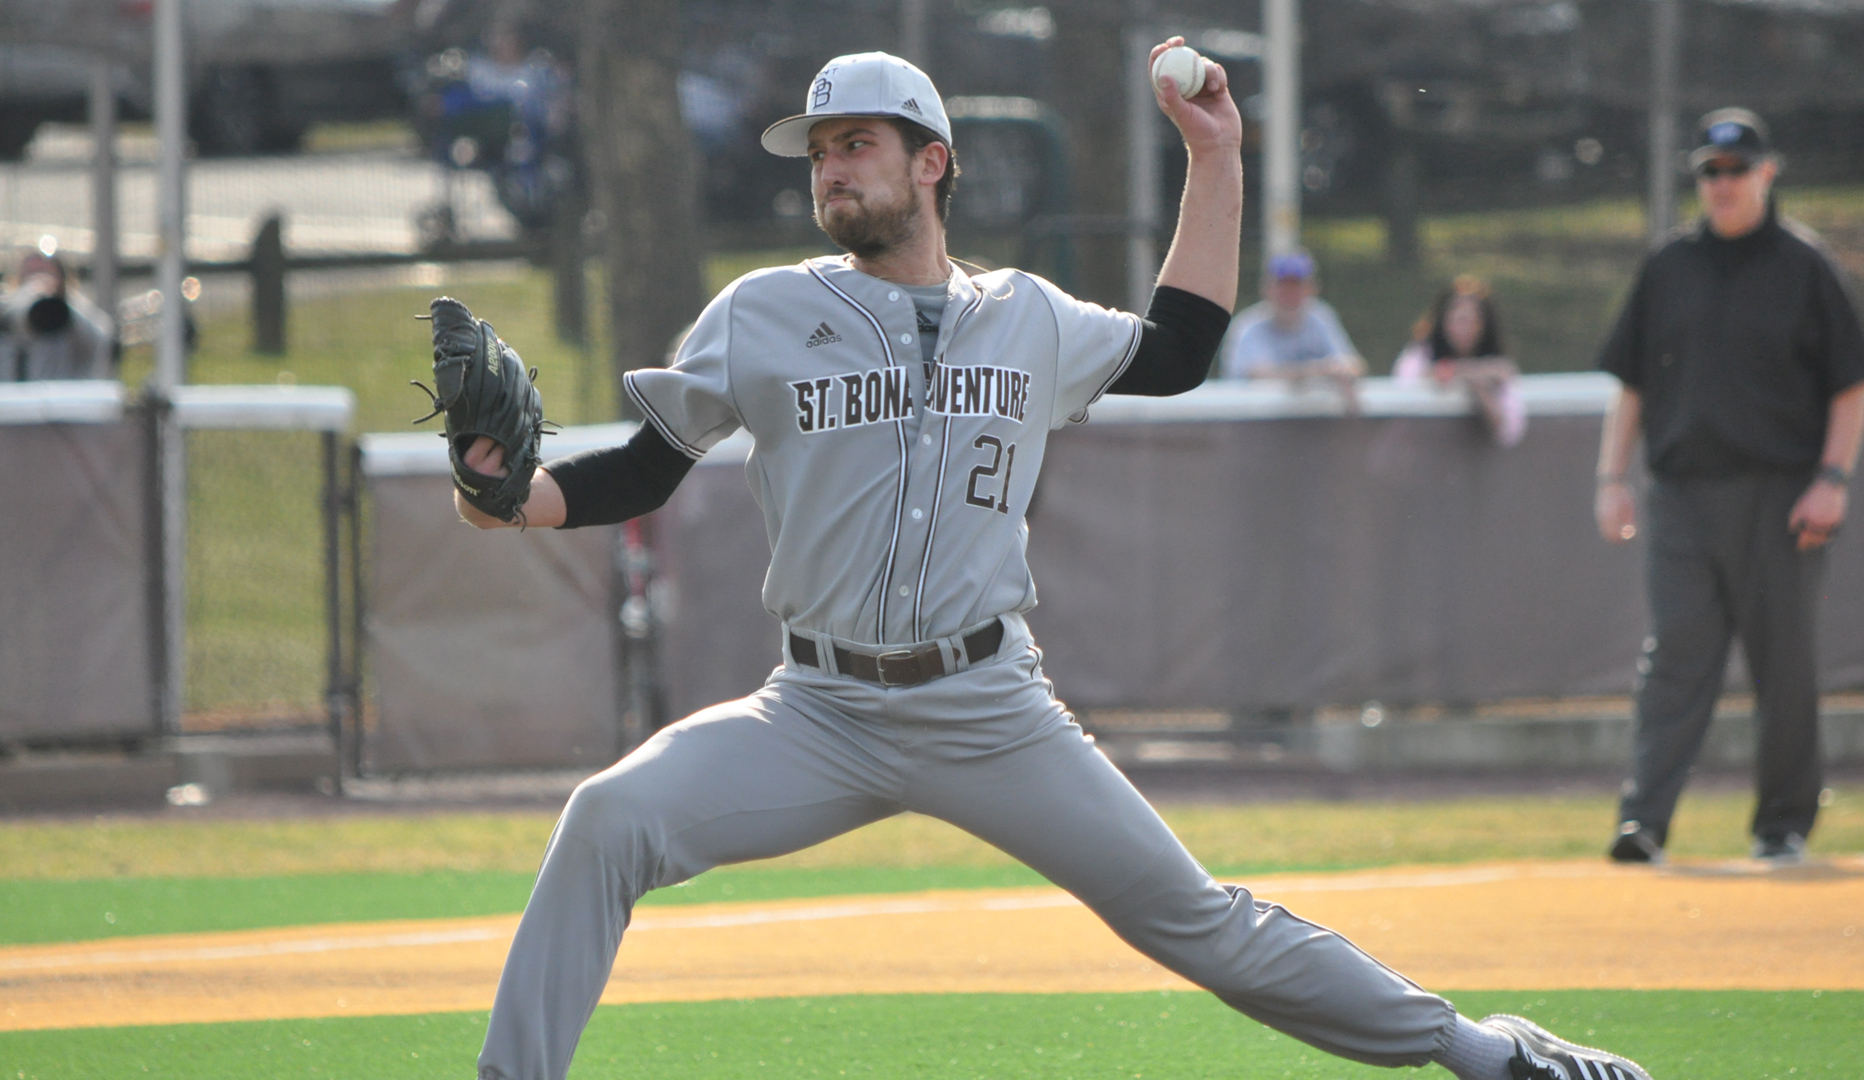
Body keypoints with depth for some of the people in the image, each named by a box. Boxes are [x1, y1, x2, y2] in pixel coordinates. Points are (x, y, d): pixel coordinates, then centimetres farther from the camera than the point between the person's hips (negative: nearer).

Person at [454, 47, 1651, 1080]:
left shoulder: (1030, 320, 9)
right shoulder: (763, 317, 2)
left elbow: (1176, 353, 23)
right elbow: (642, 473, 2)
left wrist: (1216, 161, 19)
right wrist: (513, 496, -17)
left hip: (992, 714, 1)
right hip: (822, 717, -1)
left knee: (1193, 915, -1)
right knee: (611, 819, -25)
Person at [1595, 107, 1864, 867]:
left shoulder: (1803, 267, 2)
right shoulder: (1668, 269, 12)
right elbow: (1631, 384, 16)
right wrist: (1612, 478, 7)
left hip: (1779, 496, -2)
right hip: (1682, 492, 2)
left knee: (1784, 662, 2)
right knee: (1676, 656, -7)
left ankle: (1784, 824, 13)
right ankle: (1643, 820, -14)